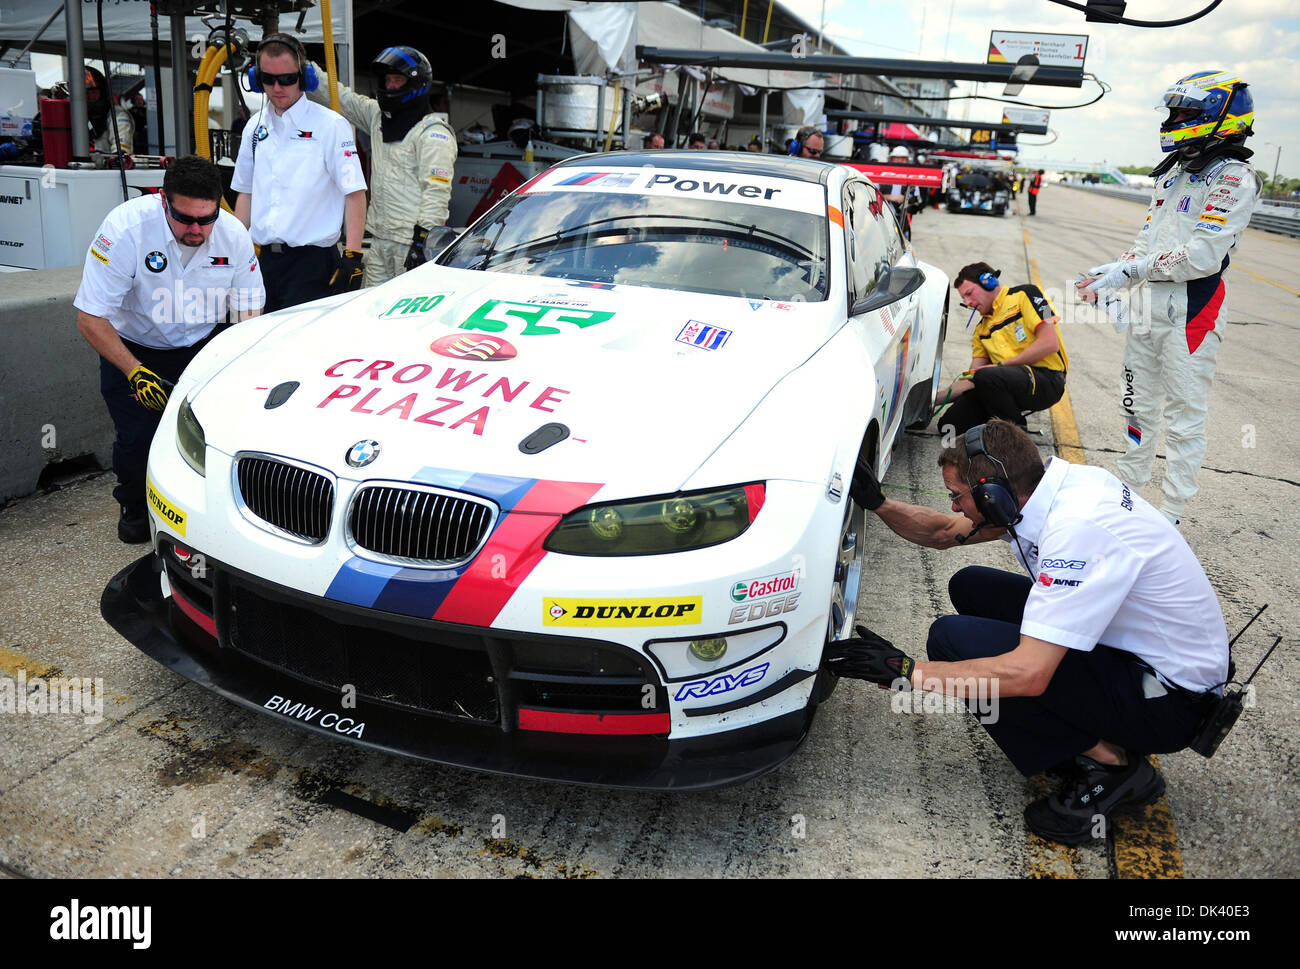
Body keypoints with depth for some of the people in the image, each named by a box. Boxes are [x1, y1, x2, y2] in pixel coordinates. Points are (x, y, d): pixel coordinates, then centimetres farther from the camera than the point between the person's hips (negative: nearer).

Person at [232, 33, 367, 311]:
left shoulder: (330, 125, -4)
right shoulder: (255, 127, 14)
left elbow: (354, 193, -7)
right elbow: (246, 192, 20)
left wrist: (352, 256, -15)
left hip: (313, 260, -5)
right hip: (265, 259, 5)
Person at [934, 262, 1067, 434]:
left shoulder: (1024, 295, 1)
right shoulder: (981, 330, 20)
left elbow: (1050, 343, -12)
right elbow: (970, 380, 14)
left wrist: (1001, 365, -11)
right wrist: (934, 399, 1)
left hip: (1047, 381, -6)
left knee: (986, 377, -34)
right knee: (950, 423, -12)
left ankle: (1016, 433, -12)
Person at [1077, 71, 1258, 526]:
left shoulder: (1234, 180, -11)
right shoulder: (1173, 173, 16)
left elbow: (1203, 255, -21)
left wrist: (1132, 270, -20)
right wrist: (1111, 274, 1)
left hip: (1192, 312, -8)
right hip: (1150, 306, 8)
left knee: (1184, 415, -1)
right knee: (1137, 404, 16)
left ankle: (1170, 514, 7)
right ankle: (1128, 488, 30)